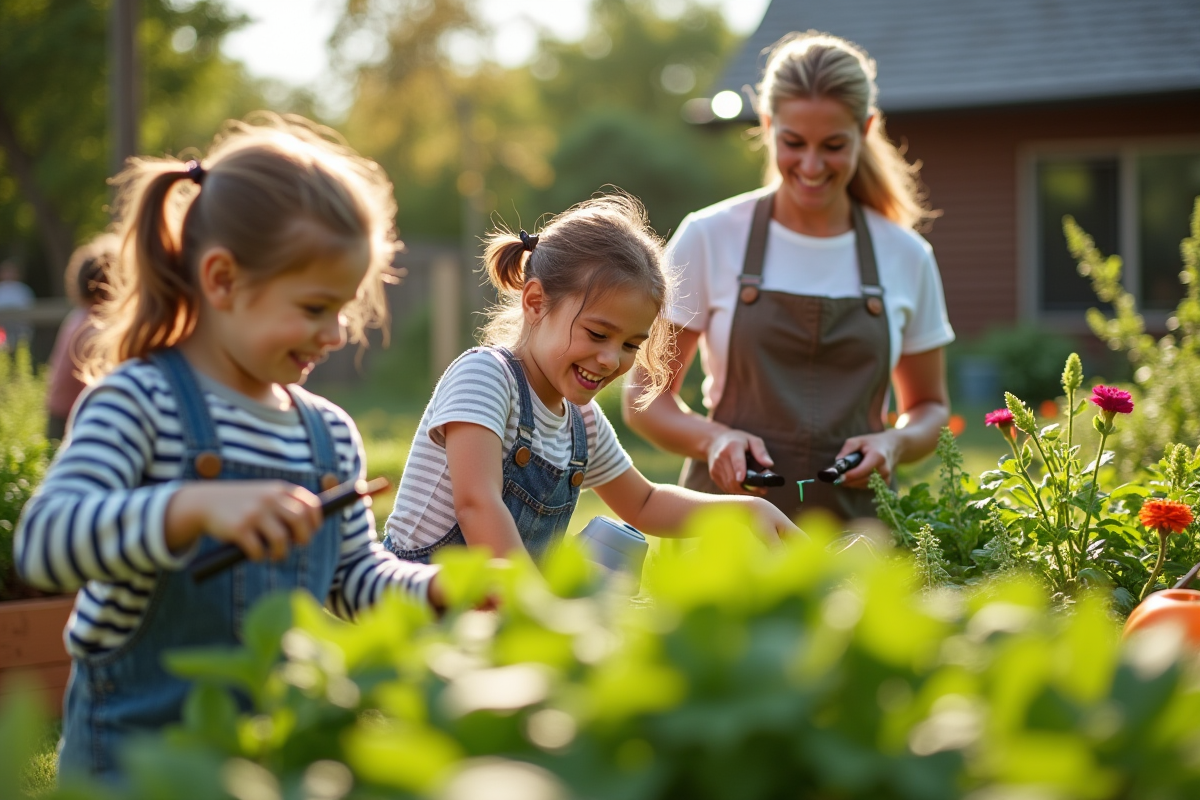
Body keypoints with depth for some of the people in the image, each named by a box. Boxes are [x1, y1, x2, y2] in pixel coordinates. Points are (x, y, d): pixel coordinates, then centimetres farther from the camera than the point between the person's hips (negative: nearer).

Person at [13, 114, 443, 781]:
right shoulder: (139, 402, -12)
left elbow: (354, 575, 18)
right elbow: (43, 544, -26)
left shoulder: (332, 434, 8)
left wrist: (436, 588, -2)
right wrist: (197, 507, -39)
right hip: (140, 745, -6)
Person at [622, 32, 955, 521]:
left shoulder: (907, 258, 8)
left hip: (855, 523, 2)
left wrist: (894, 443, -2)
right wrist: (713, 438, -13)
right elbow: (643, 398, 6)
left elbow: (929, 406, 20)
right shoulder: (709, 238, 2)